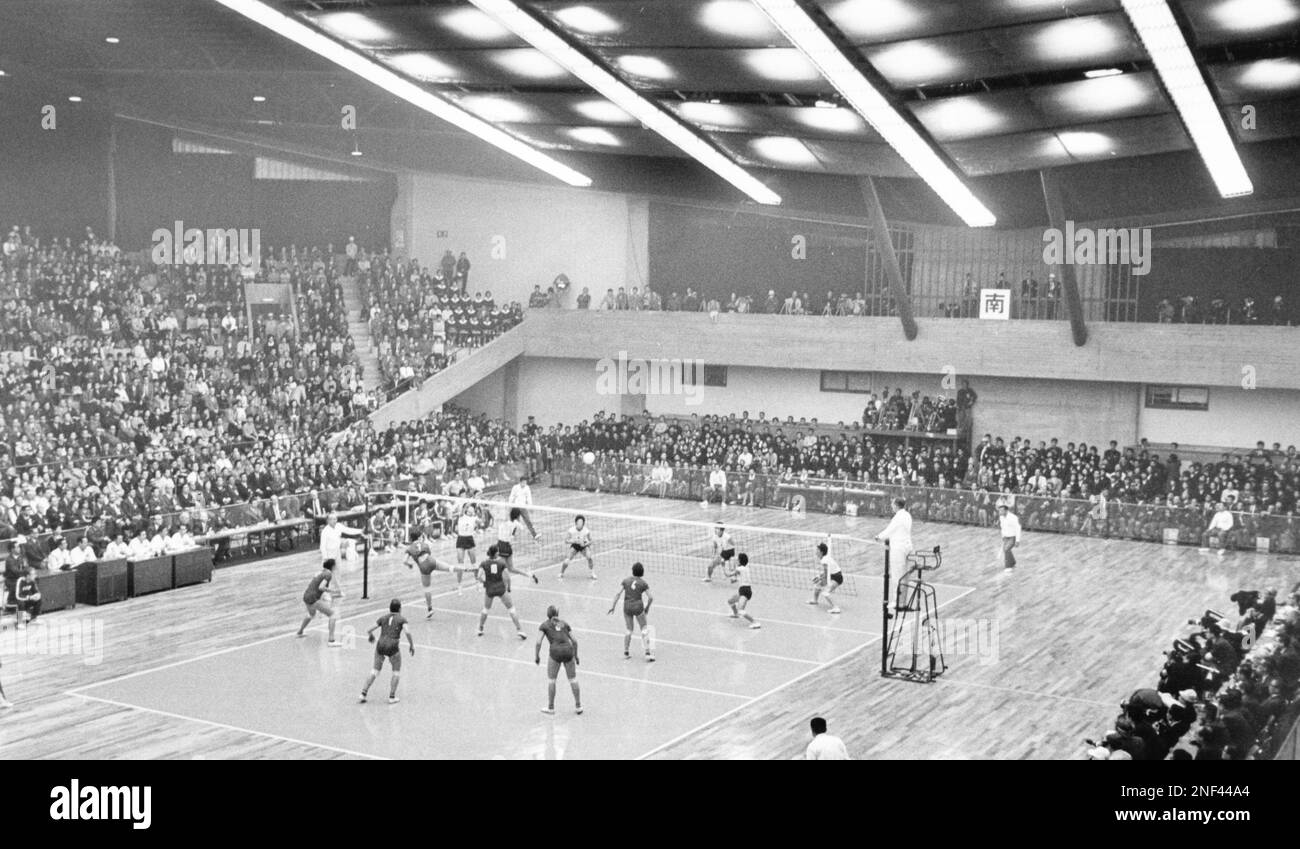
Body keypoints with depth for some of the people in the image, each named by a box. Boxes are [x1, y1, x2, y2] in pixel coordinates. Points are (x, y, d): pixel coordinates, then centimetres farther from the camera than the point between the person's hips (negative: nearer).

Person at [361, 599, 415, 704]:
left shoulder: (383, 618, 13)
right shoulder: (402, 619, 4)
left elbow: (369, 630, 13)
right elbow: (407, 632, -12)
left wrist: (370, 636, 35)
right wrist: (412, 645, 0)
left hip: (380, 646, 3)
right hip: (393, 647, -3)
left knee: (375, 671, 18)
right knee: (397, 671, 16)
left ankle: (363, 693, 7)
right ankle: (391, 697, 12)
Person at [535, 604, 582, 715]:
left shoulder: (545, 625, 11)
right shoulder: (564, 623, 19)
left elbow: (539, 642, 0)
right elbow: (574, 640, 14)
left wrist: (536, 656, 12)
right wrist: (576, 655, 24)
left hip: (556, 651, -3)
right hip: (568, 650, 3)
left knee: (551, 680, 14)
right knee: (573, 679, 15)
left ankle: (550, 707, 20)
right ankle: (578, 706, 19)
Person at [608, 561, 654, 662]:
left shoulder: (626, 581, 4)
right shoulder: (643, 583, -1)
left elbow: (618, 593, -4)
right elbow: (650, 598, -5)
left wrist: (612, 606, -1)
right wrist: (647, 607, 11)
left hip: (627, 606, 2)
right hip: (638, 606, -2)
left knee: (629, 630, 16)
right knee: (644, 629, 8)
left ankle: (626, 652, 18)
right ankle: (648, 653, 2)